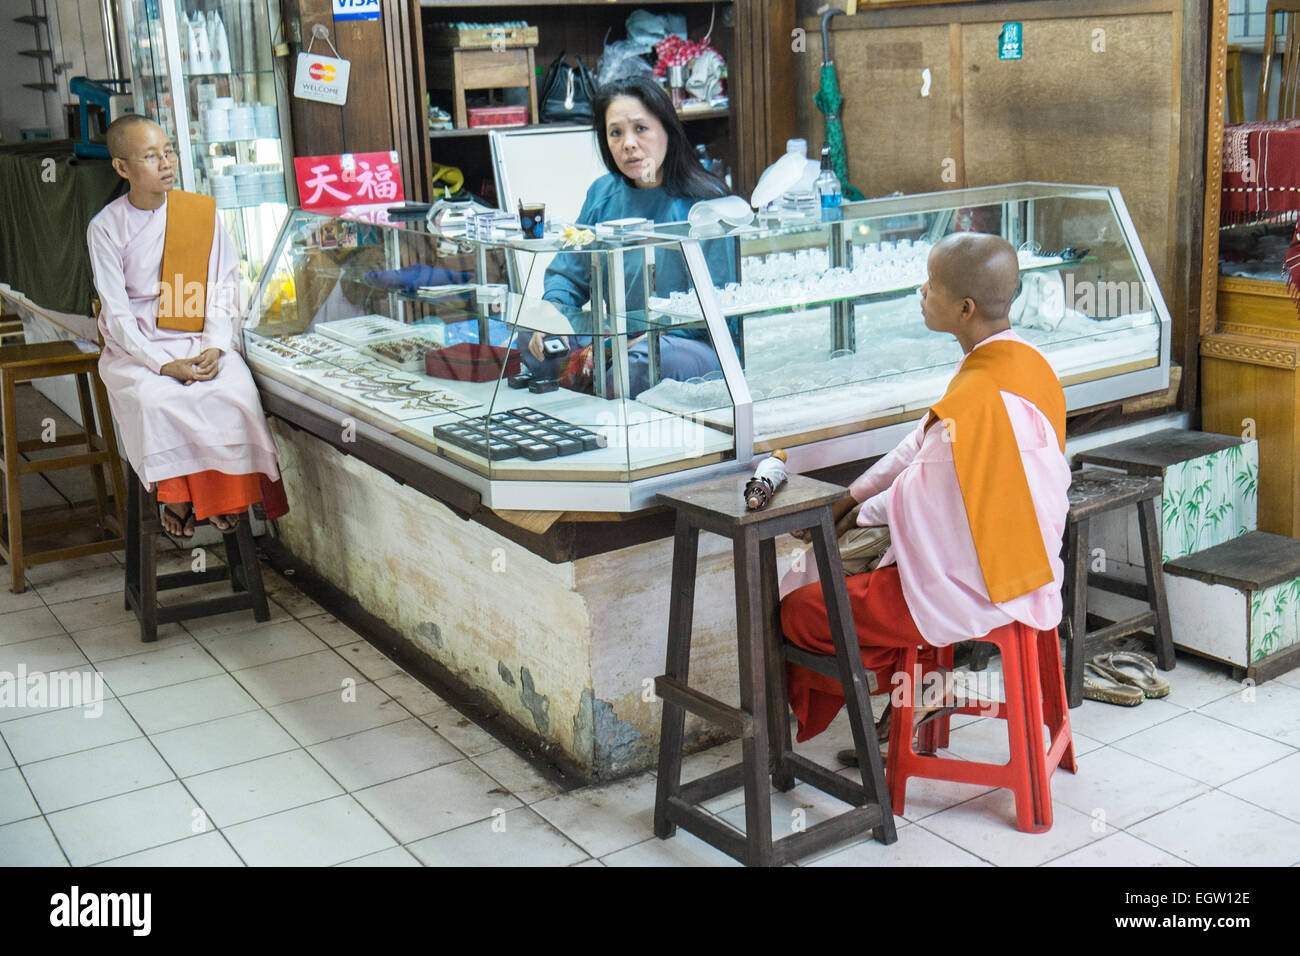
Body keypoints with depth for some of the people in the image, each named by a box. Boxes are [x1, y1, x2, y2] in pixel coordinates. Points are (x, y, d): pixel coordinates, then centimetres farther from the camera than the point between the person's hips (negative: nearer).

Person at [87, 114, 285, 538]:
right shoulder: (106, 227, -3)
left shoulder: (202, 211, 4)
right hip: (134, 346, -2)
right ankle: (175, 496, -9)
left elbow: (224, 285, 5)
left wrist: (215, 346, -11)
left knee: (238, 390, -26)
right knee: (155, 399, -31)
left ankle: (224, 494, -7)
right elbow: (116, 312, -6)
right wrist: (163, 364, -20)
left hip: (200, 341, 2)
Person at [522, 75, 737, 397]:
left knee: (649, 359, -38)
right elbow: (567, 274, 18)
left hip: (697, 344, -5)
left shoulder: (704, 201, -9)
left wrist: (636, 338, -24)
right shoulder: (603, 194, 9)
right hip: (616, 337, 5)